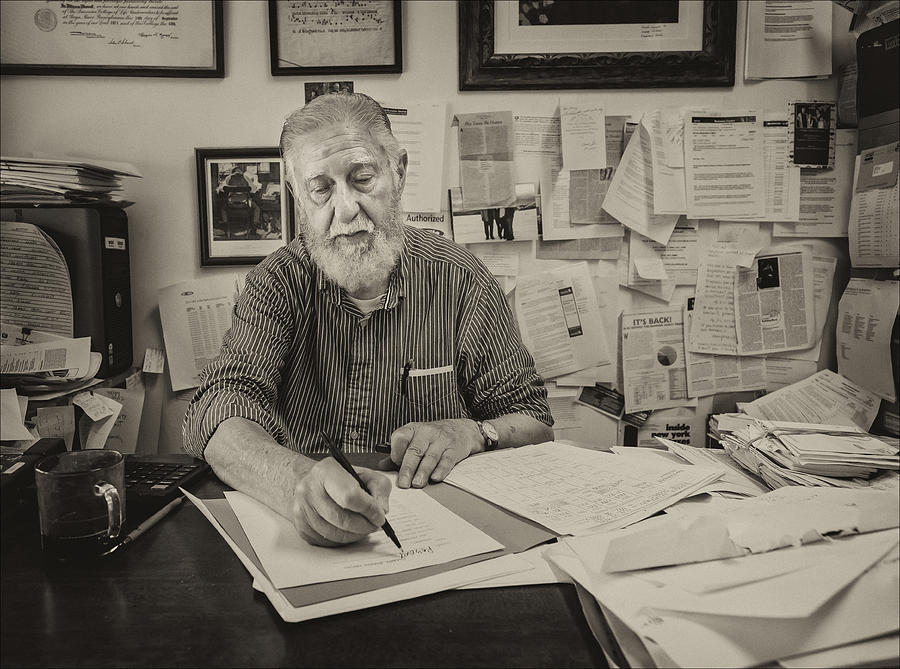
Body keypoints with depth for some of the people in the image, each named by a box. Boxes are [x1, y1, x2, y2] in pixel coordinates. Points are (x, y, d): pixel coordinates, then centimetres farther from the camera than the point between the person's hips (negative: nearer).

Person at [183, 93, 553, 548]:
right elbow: (217, 410, -18)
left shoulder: (460, 280, -3)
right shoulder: (278, 283, -2)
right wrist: (295, 480, -39)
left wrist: (472, 434, -21)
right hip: (298, 534, 1)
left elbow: (534, 421, 2)